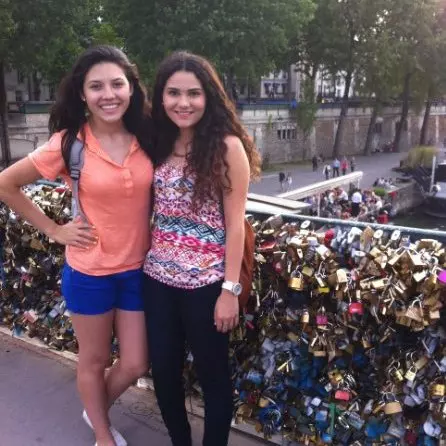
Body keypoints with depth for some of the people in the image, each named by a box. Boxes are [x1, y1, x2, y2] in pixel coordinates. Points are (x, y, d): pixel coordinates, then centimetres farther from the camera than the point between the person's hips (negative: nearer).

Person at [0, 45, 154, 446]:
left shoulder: (147, 138, -6)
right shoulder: (69, 144, -14)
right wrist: (55, 230, -5)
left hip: (138, 269, 3)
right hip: (89, 272, -3)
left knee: (135, 364, 15)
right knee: (94, 361, 16)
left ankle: (96, 412, 47)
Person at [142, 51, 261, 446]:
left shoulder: (227, 147, -10)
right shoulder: (158, 144, 5)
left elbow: (235, 224, -11)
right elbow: (151, 212, 9)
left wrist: (230, 290, -13)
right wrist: (146, 263, 2)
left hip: (206, 283, -5)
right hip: (158, 279, 5)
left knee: (213, 375, 12)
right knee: (163, 372, 17)